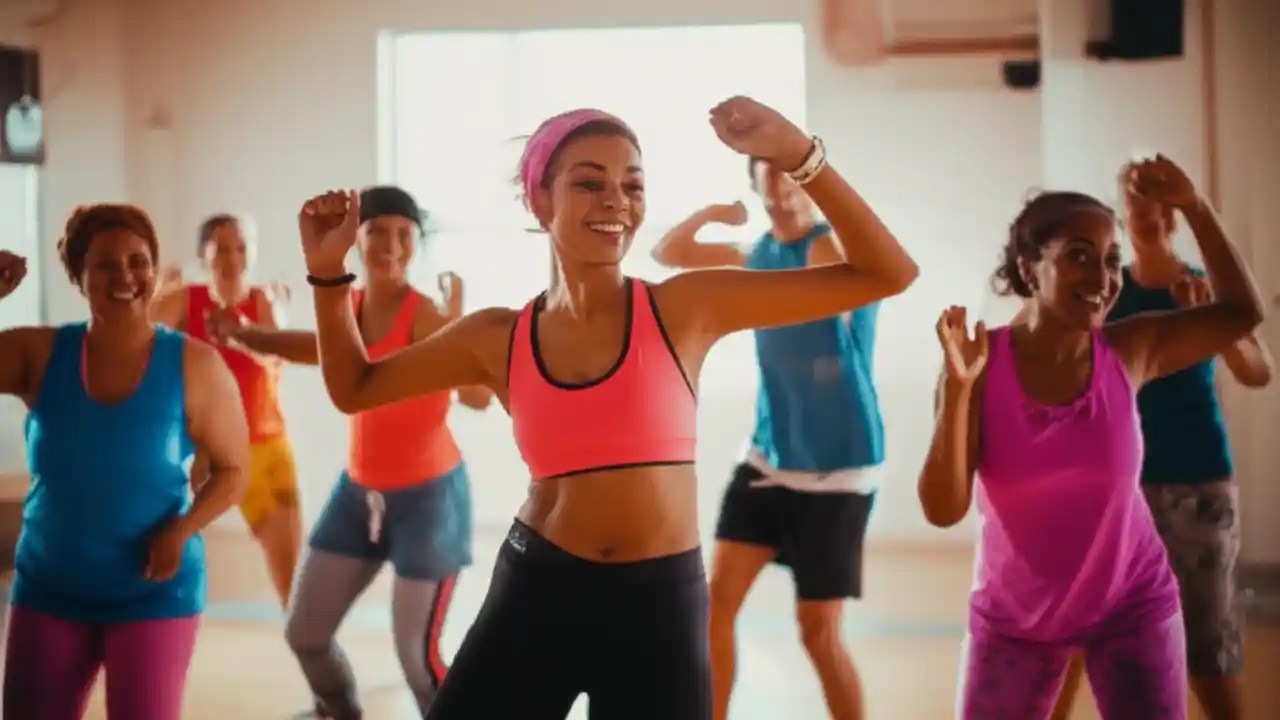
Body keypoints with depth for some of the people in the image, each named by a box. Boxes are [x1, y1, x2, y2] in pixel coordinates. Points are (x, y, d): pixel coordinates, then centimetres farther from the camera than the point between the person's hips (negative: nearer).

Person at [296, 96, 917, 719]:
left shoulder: (686, 309, -5)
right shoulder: (498, 338, 2)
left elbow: (884, 274, -7)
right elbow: (355, 388, 18)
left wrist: (796, 153, -17)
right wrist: (329, 272, 5)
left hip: (659, 608, -1)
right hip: (533, 595, 2)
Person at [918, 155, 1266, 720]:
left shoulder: (1129, 351, -9)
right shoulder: (981, 364, -16)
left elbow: (1242, 312, 0)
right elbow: (943, 509, -20)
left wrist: (1193, 207, -8)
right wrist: (957, 388, -31)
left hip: (1134, 606, 1)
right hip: (1014, 618, -1)